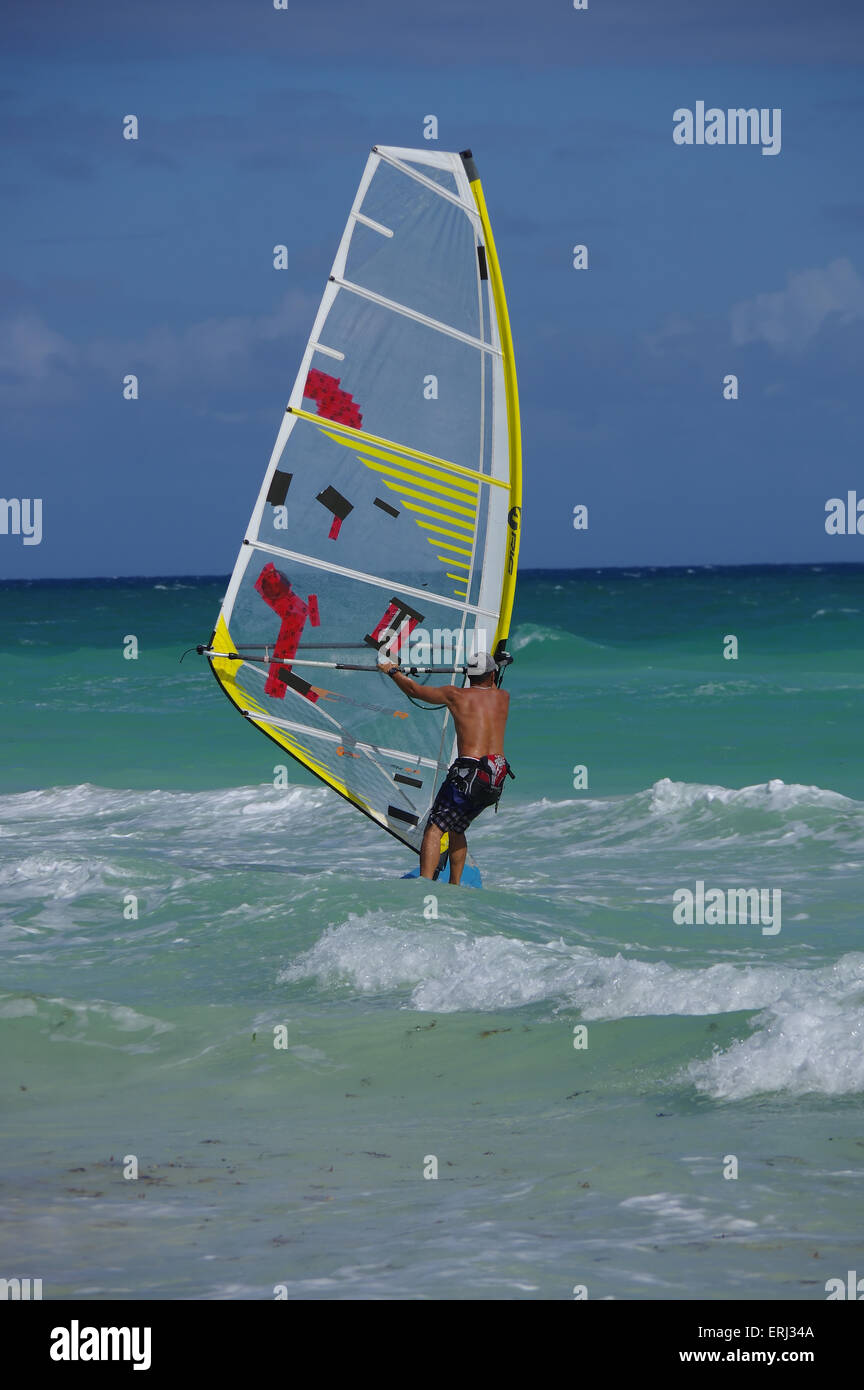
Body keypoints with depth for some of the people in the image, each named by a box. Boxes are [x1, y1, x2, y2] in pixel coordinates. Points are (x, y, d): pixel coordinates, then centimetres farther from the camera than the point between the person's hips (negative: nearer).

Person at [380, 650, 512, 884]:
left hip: (469, 772, -5)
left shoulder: (456, 695, 5)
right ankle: (454, 885, 20)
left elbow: (414, 689, 16)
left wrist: (392, 671, 33)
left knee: (435, 827, -6)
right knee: (456, 828, 23)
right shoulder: (503, 698, 15)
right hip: (497, 780, 6)